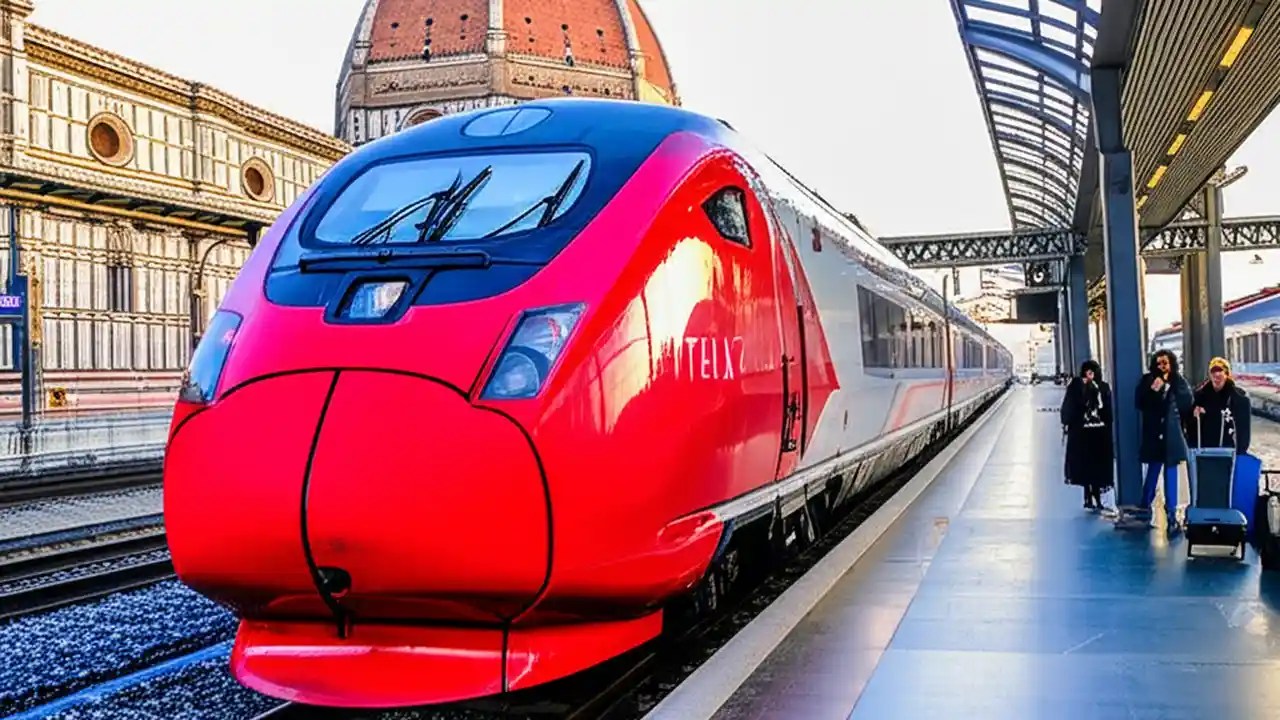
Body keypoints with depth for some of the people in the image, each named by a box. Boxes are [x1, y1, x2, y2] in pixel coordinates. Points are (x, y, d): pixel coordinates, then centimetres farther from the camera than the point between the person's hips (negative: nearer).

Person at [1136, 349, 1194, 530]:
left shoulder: (1178, 381, 1)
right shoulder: (1148, 380, 1)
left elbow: (1188, 403, -8)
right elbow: (1139, 403, -4)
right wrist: (1152, 391, -18)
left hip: (1172, 434, 1)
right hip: (1154, 434, 0)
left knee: (1171, 473, 5)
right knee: (1153, 472, 2)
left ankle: (1171, 512, 12)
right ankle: (1145, 507, 16)